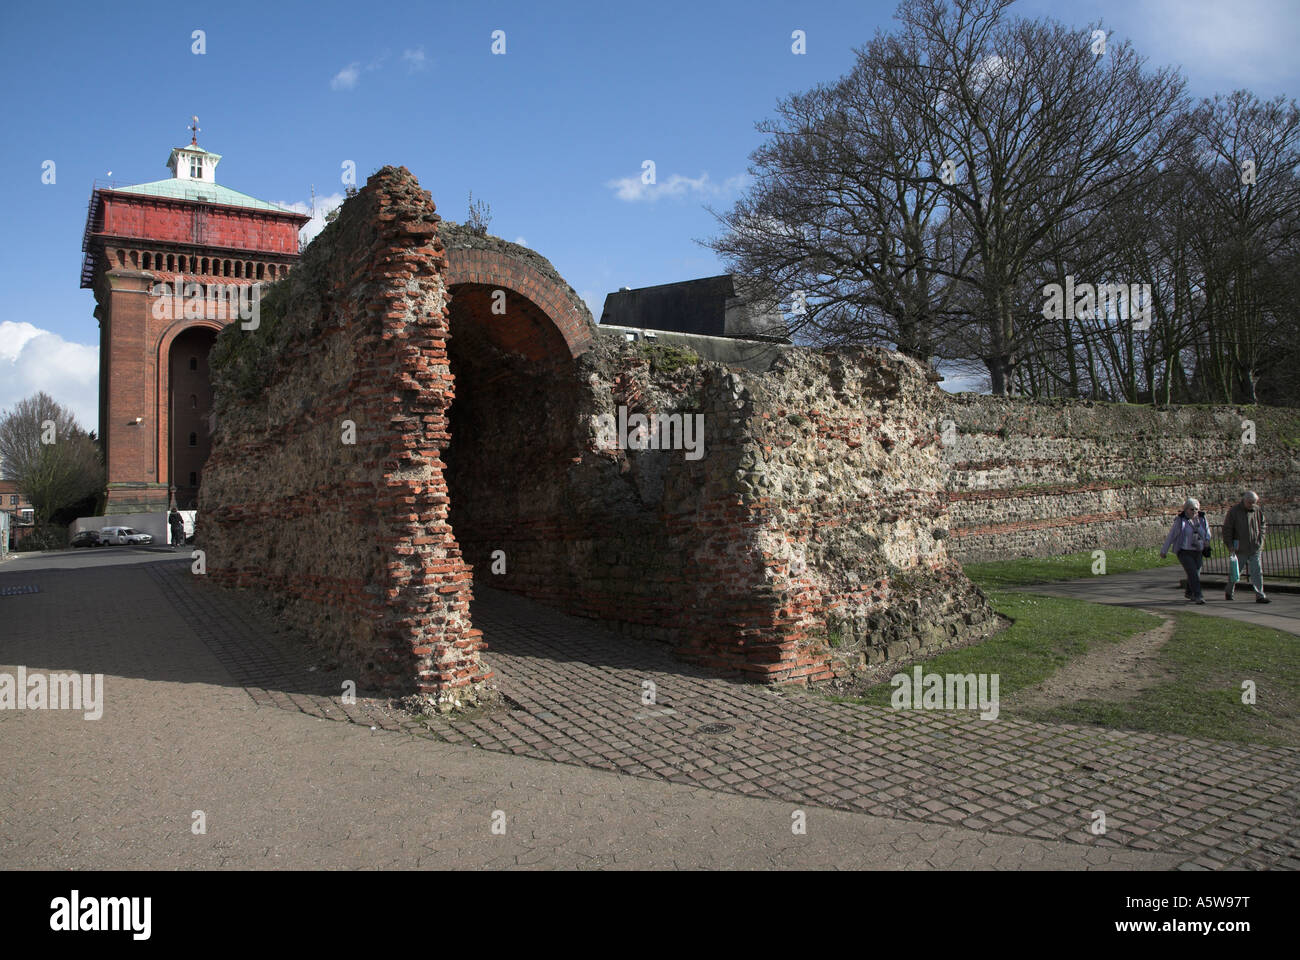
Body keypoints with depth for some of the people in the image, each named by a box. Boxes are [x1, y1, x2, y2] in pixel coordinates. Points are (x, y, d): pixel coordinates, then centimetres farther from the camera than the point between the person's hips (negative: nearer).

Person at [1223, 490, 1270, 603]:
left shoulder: (1258, 511, 5)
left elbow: (1262, 526, 20)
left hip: (1255, 549, 3)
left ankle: (1260, 596, -2)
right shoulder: (1234, 511, -7)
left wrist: (1260, 539, 8)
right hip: (1239, 549, -3)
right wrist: (1230, 545, -10)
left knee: (1257, 573, -3)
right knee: (1235, 572, 9)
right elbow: (1227, 529, -5)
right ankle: (1228, 592, 28)